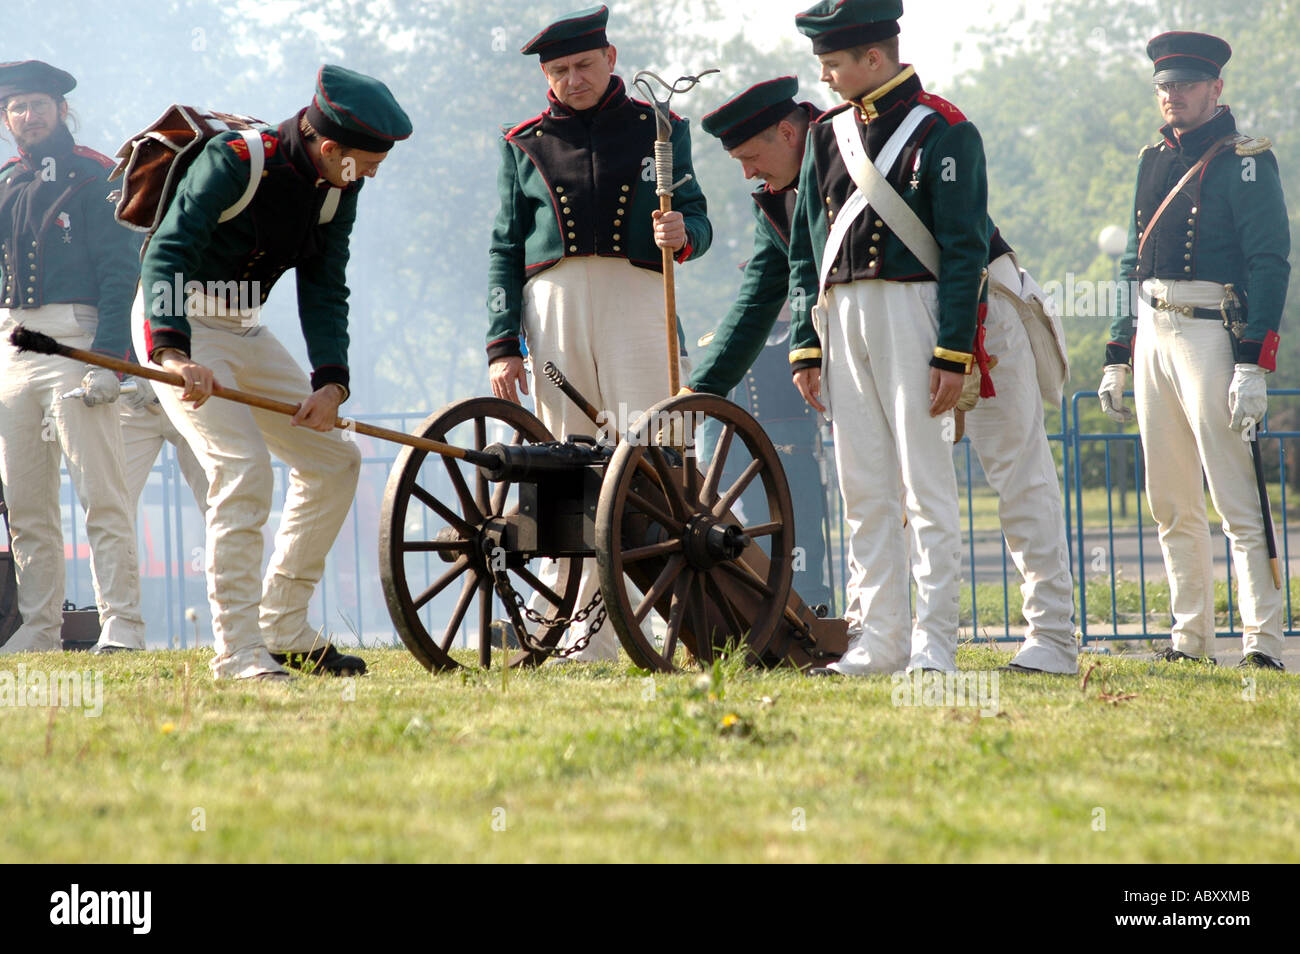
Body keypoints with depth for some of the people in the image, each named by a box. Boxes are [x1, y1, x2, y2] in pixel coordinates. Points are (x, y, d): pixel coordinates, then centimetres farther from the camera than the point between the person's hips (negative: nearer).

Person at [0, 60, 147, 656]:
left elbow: (121, 271, -6)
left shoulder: (93, 178, 0)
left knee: (100, 493, -10)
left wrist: (109, 357, -14)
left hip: (76, 340, -6)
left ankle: (122, 624, -11)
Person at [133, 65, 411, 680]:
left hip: (245, 329, 9)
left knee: (336, 461, 9)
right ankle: (238, 653, -20)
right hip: (178, 324, -9)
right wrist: (174, 354, -42)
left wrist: (330, 381, -12)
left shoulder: (337, 189, 1)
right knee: (245, 468, -24)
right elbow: (167, 253, -29)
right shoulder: (235, 161, -22)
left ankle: (284, 632, 17)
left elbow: (325, 290, 3)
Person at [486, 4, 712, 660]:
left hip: (637, 304, -2)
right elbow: (504, 251, 11)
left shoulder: (659, 130, 10)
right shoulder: (524, 145, 13)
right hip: (553, 307, 2)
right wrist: (502, 346, 2)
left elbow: (698, 222, 8)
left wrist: (682, 235, -17)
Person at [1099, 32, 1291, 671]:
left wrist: (1252, 365, -18)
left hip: (1211, 331, -7)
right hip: (1152, 335, 7)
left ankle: (1263, 641, -11)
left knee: (1235, 499, -10)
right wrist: (1117, 358, 17)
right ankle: (1190, 636, 15)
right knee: (1170, 503, 9)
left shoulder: (1245, 161, -5)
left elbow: (1270, 264, -11)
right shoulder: (1154, 161, 17)